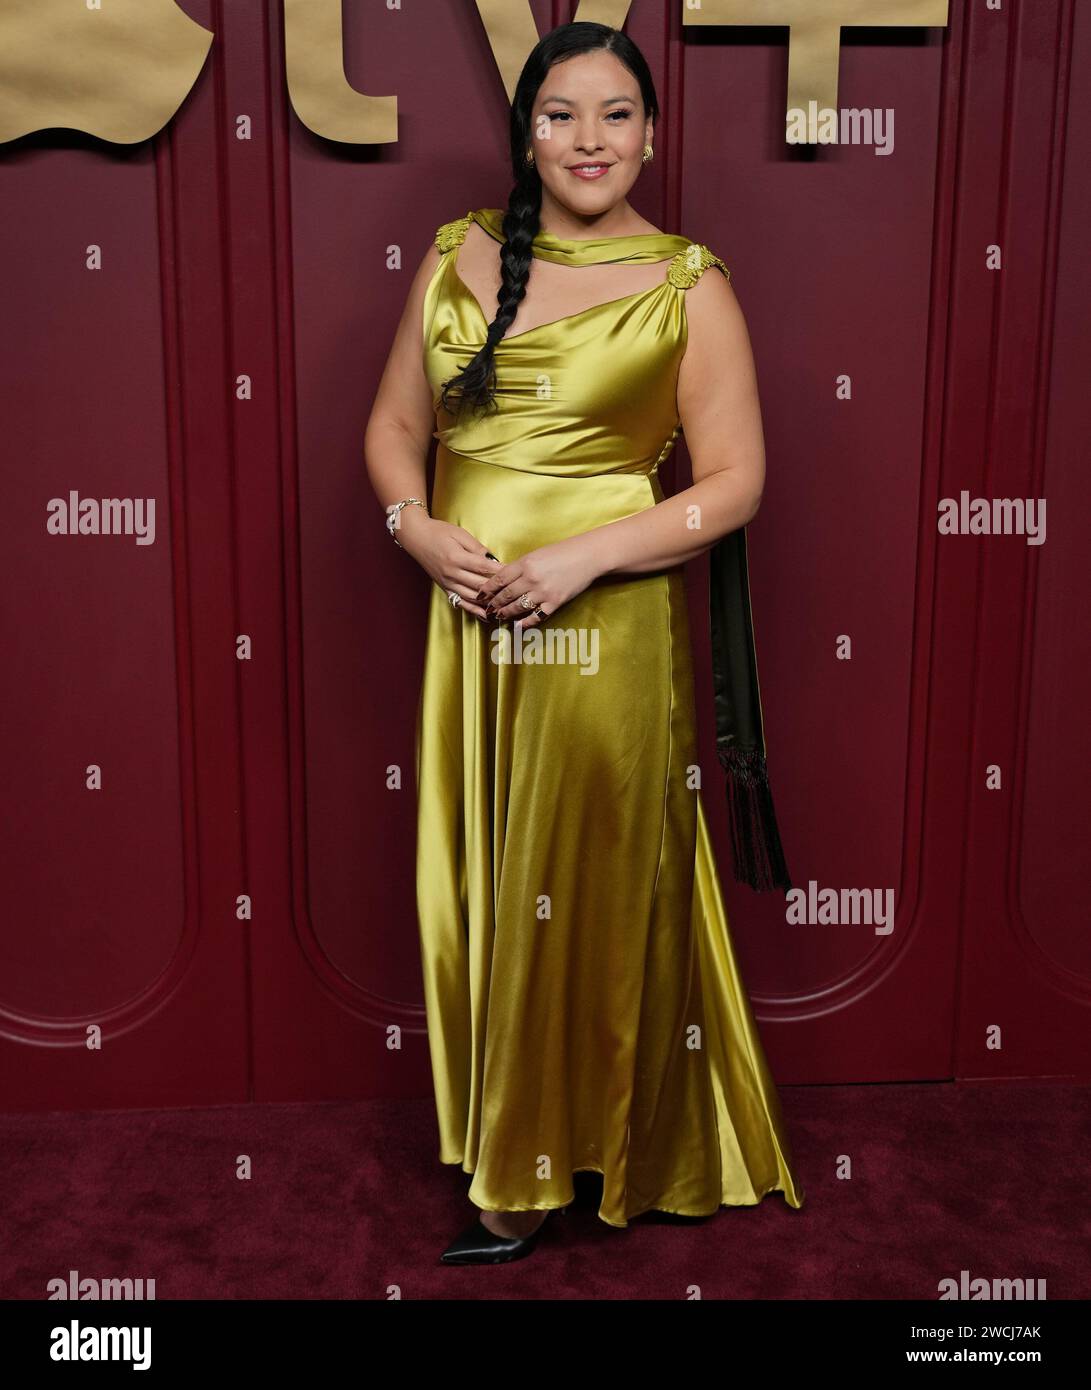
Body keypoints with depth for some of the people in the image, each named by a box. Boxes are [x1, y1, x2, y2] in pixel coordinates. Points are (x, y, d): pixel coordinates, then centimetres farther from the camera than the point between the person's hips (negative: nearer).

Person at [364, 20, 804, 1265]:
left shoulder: (687, 286, -1)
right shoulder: (461, 256, 9)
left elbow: (735, 482, -5)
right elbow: (394, 426, 13)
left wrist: (584, 555, -16)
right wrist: (416, 526, -7)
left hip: (607, 635, -4)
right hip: (471, 627, 4)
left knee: (588, 892, 4)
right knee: (474, 888, 11)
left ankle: (534, 1182, 22)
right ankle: (499, 1147, 32)